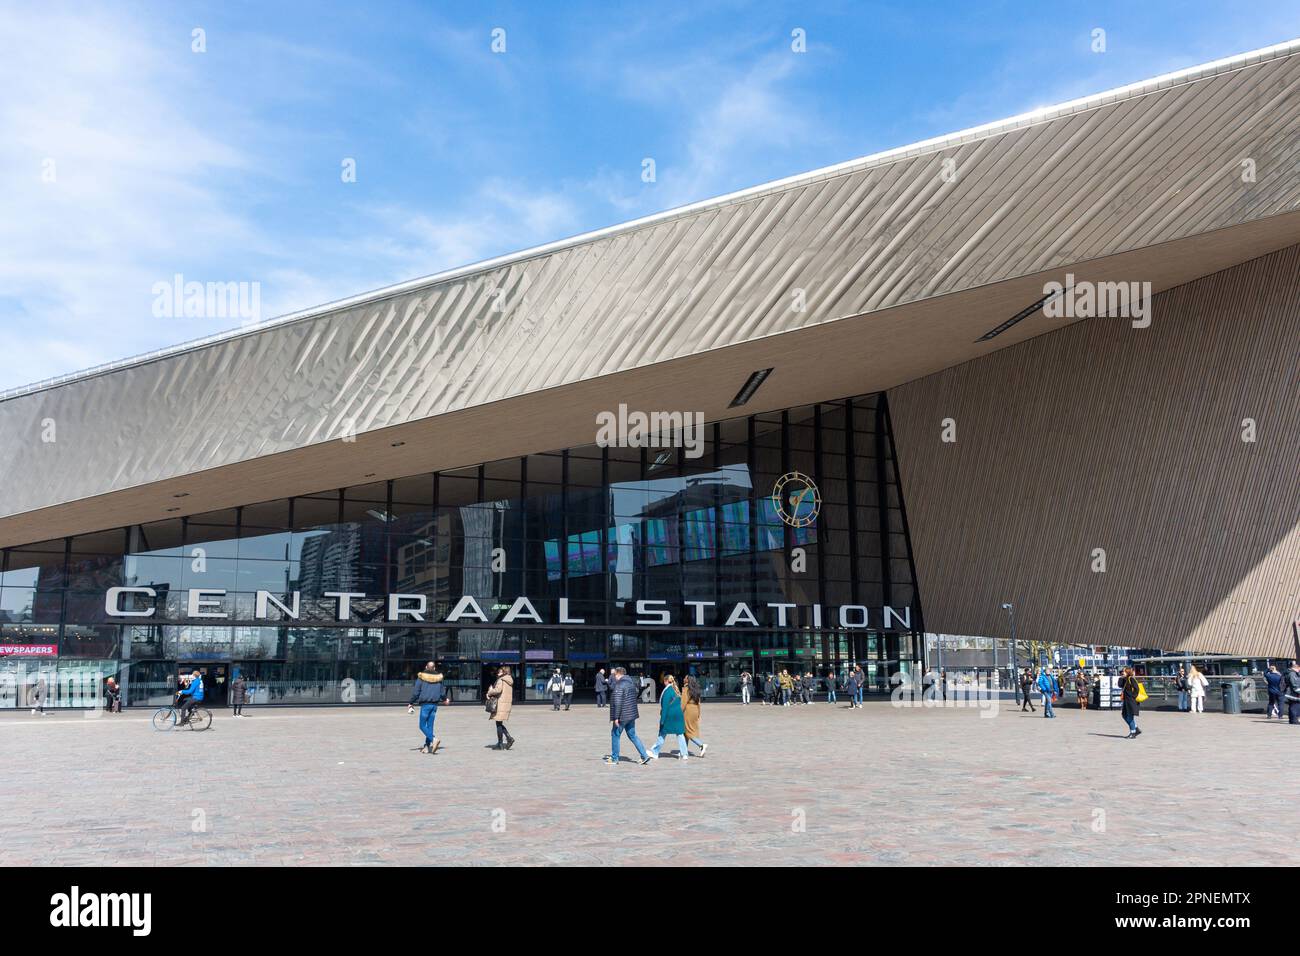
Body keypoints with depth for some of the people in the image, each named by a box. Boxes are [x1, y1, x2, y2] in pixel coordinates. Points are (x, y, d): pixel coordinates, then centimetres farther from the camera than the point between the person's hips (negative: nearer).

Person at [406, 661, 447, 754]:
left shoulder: (421, 677, -4)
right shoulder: (439, 677, 7)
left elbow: (416, 692, -4)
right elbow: (442, 692, 14)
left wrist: (411, 703, 7)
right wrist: (444, 699, 35)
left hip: (425, 704, -4)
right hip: (435, 704, 4)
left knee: (422, 726, 0)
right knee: (430, 726, 10)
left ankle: (434, 739, -21)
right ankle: (427, 747, 10)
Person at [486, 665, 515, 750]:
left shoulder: (500, 680, -10)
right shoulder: (509, 681, 15)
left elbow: (498, 690, -25)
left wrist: (489, 693, -7)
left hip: (500, 703, -8)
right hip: (507, 703, 8)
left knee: (499, 724, 0)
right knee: (500, 724, 17)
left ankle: (500, 744, 3)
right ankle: (509, 738, 7)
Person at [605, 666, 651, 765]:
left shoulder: (619, 685, -17)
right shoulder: (631, 684, 12)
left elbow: (617, 703, -22)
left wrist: (616, 717, -19)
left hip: (622, 716, -8)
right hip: (631, 715, 8)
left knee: (615, 735, 6)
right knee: (632, 735, 14)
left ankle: (614, 758, 13)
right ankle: (644, 756, 8)